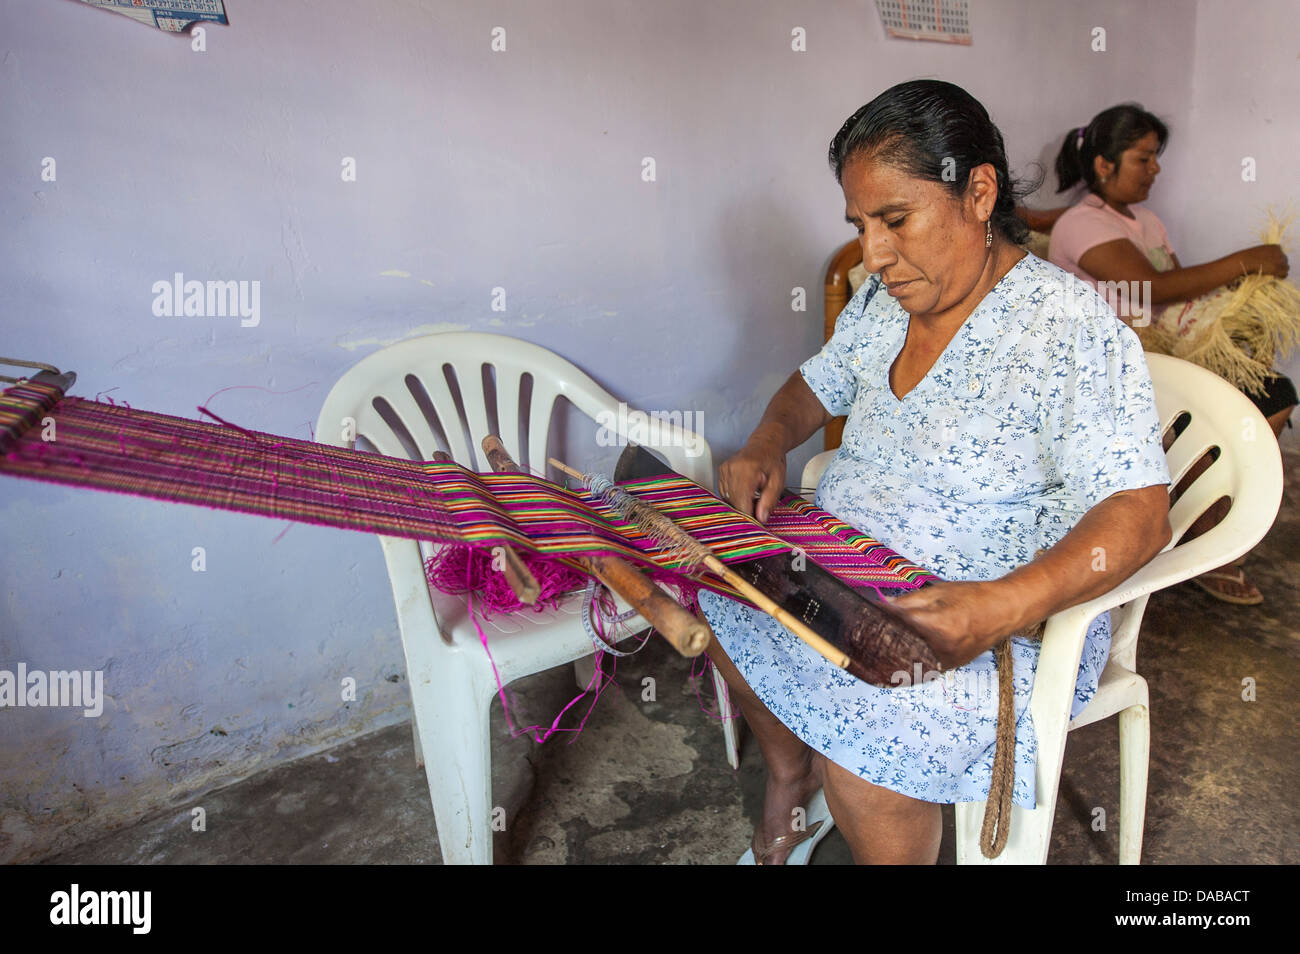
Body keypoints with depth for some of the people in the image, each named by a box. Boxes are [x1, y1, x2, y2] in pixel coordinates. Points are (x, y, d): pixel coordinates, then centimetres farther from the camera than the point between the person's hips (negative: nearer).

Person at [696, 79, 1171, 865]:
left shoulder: (1076, 334, -18)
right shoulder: (882, 304, 4)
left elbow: (1139, 515, -23)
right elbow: (817, 385, 20)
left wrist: (1010, 604, -40)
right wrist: (768, 445, -3)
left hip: (1004, 622, -7)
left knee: (866, 751, -27)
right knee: (715, 589, 7)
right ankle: (791, 773, 26)